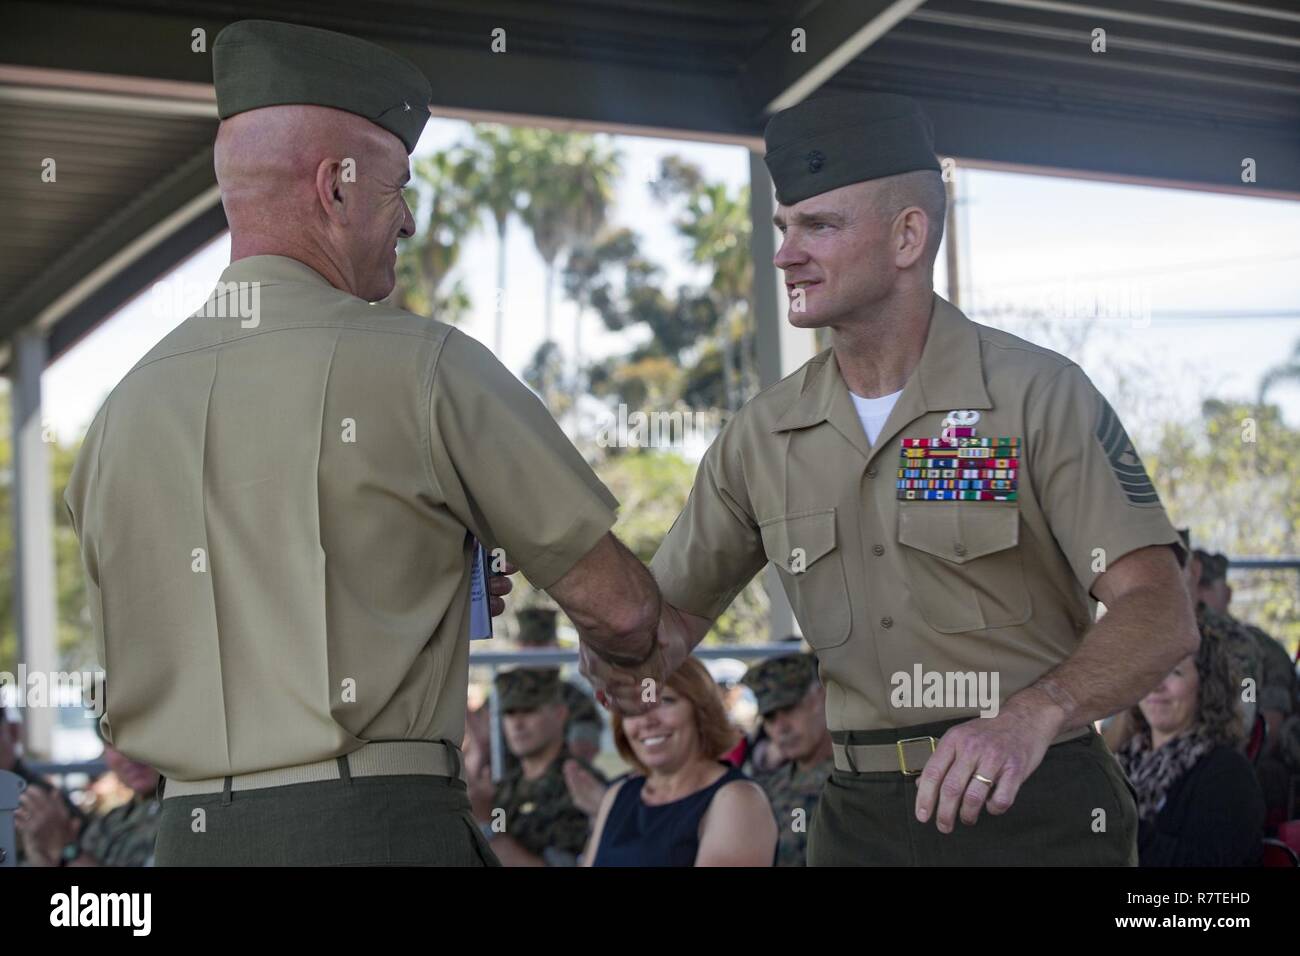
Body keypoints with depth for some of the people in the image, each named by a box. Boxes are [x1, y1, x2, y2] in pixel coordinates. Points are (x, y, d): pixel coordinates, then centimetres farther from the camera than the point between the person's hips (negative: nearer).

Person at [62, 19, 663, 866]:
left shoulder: (126, 412, 9)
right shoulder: (421, 366, -5)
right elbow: (617, 602, -1)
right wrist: (630, 652, 25)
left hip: (191, 834, 6)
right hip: (383, 828, -5)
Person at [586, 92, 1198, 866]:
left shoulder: (1037, 394, -9)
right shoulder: (764, 435, 6)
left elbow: (1160, 616, -17)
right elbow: (676, 611, 13)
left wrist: (1033, 714, -35)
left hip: (1035, 811, -4)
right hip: (862, 820, 4)